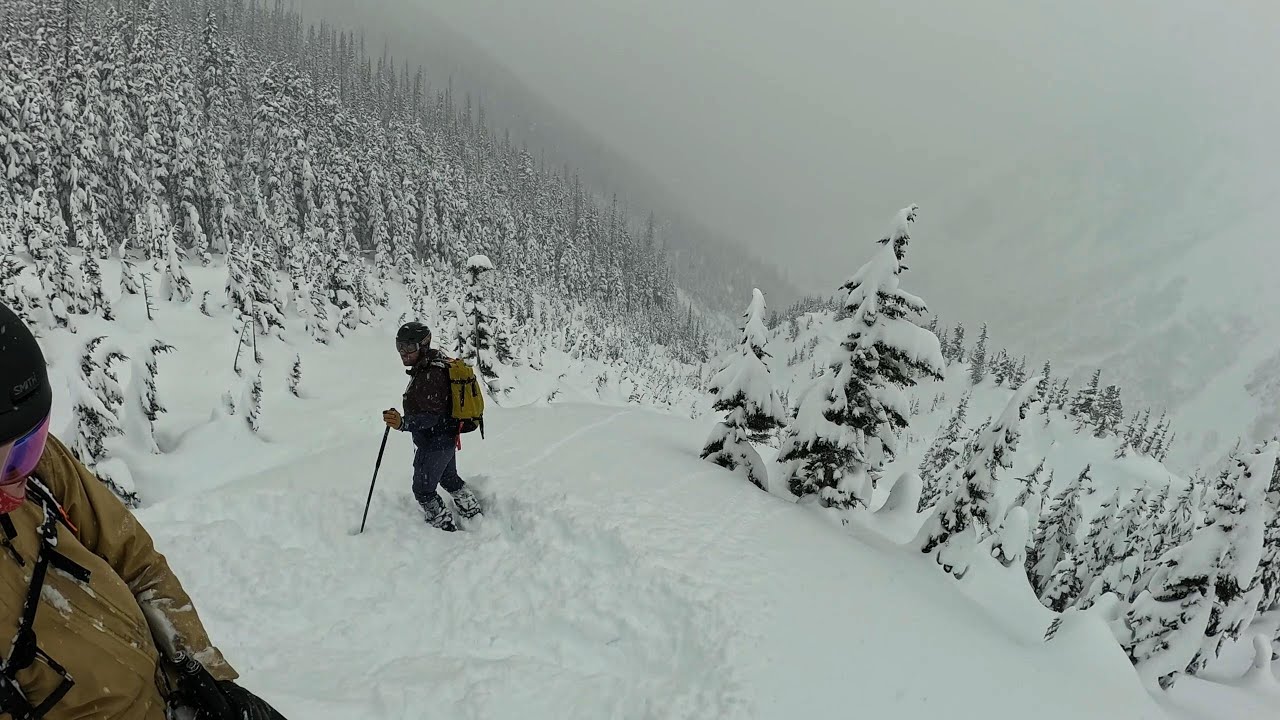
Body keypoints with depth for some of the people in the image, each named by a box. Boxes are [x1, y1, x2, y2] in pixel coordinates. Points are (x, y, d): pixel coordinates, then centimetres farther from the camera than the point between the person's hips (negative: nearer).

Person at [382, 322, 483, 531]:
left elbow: (430, 416, -31)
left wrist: (403, 423, -44)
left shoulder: (430, 375, -28)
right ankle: (475, 516, 40)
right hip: (447, 438, 10)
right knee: (449, 479, 27)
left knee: (423, 490, 5)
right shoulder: (436, 364, 3)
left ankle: (446, 530, 17)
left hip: (433, 443, -10)